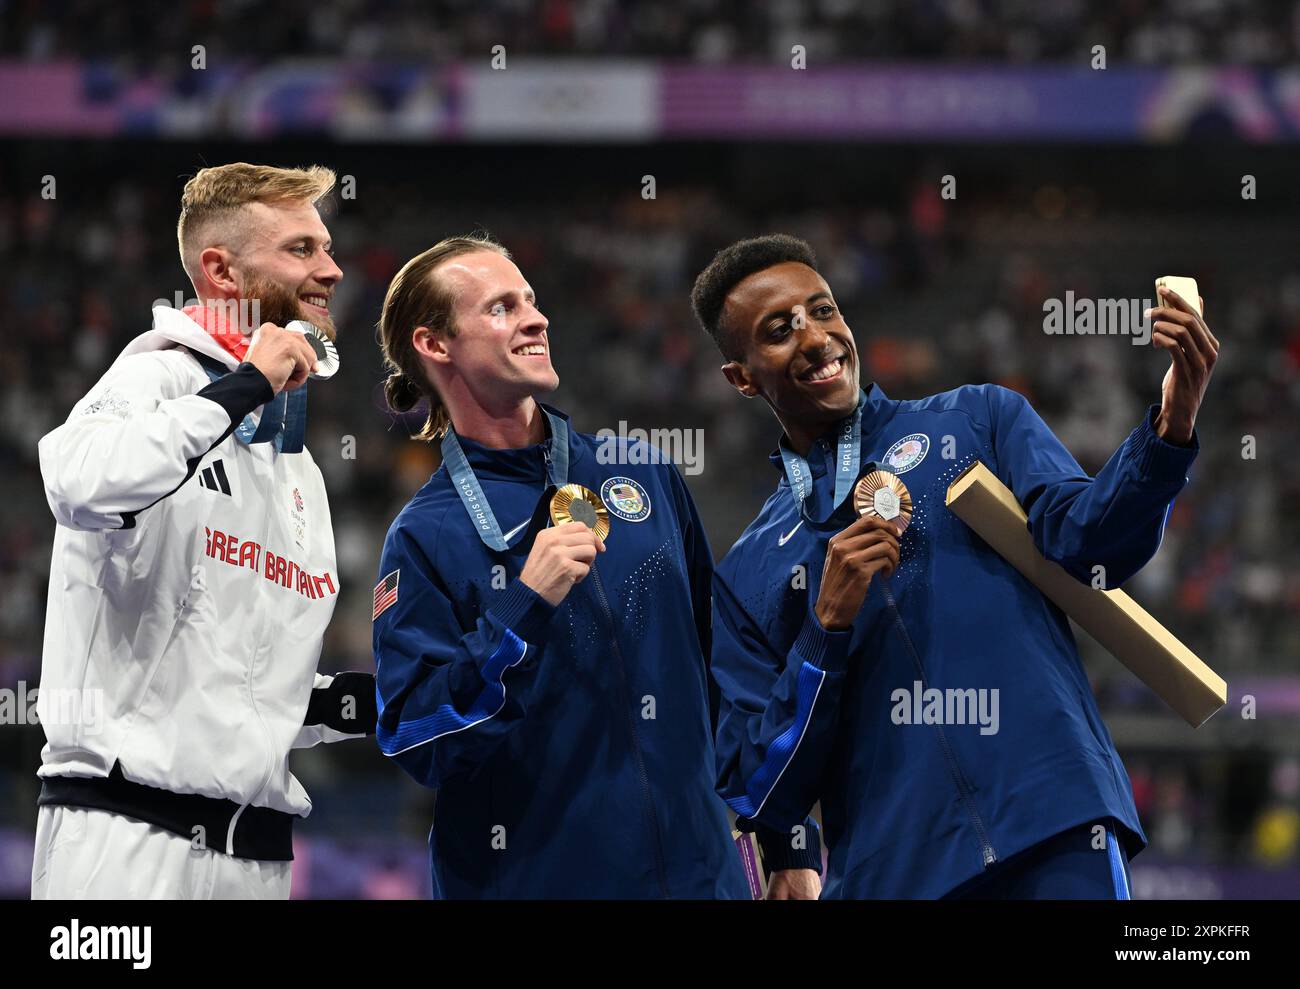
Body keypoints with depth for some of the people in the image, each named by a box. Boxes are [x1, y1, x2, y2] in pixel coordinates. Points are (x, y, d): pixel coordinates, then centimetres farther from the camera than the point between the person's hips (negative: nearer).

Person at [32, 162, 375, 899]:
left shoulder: (299, 473, 22)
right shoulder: (159, 380, -2)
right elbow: (83, 484, -26)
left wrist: (364, 701, 9)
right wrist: (243, 386, -16)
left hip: (259, 850, 8)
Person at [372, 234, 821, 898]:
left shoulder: (643, 476, 5)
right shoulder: (423, 537, -6)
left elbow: (728, 662, 11)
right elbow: (414, 743, -13)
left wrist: (791, 848, 10)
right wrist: (524, 608, -23)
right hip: (528, 878, -3)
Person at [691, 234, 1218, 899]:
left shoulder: (979, 421, 12)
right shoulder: (748, 575, 14)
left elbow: (1083, 542, -5)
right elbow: (761, 796, 7)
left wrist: (1171, 427, -22)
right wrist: (828, 625, -5)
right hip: (885, 871, 2)